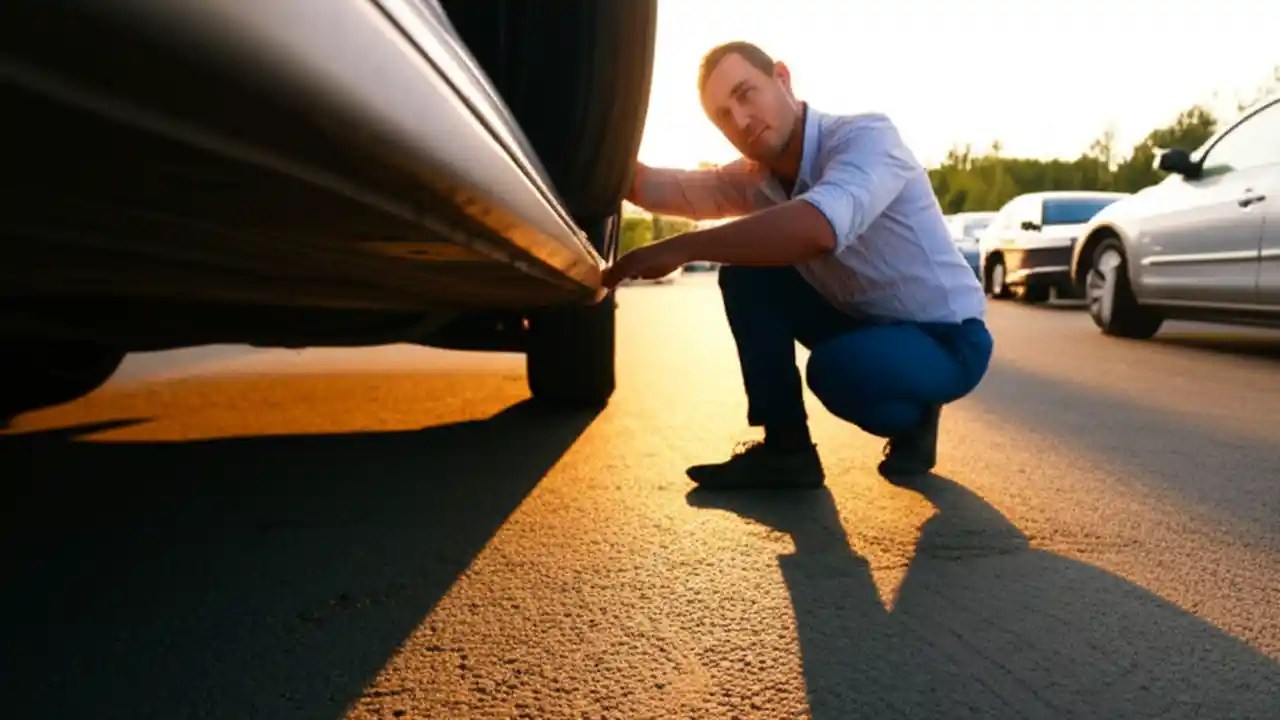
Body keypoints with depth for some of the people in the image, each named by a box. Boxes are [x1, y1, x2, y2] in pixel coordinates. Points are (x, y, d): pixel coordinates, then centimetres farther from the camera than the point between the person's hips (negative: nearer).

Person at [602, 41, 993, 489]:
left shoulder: (865, 137, -25)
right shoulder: (756, 179, 0)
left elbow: (819, 227, -44)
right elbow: (670, 188, -12)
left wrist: (679, 249, -43)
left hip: (945, 337, -7)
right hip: (862, 322, 7)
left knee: (835, 369, -35)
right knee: (745, 275, -8)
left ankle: (914, 419, 0)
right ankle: (787, 449, -2)